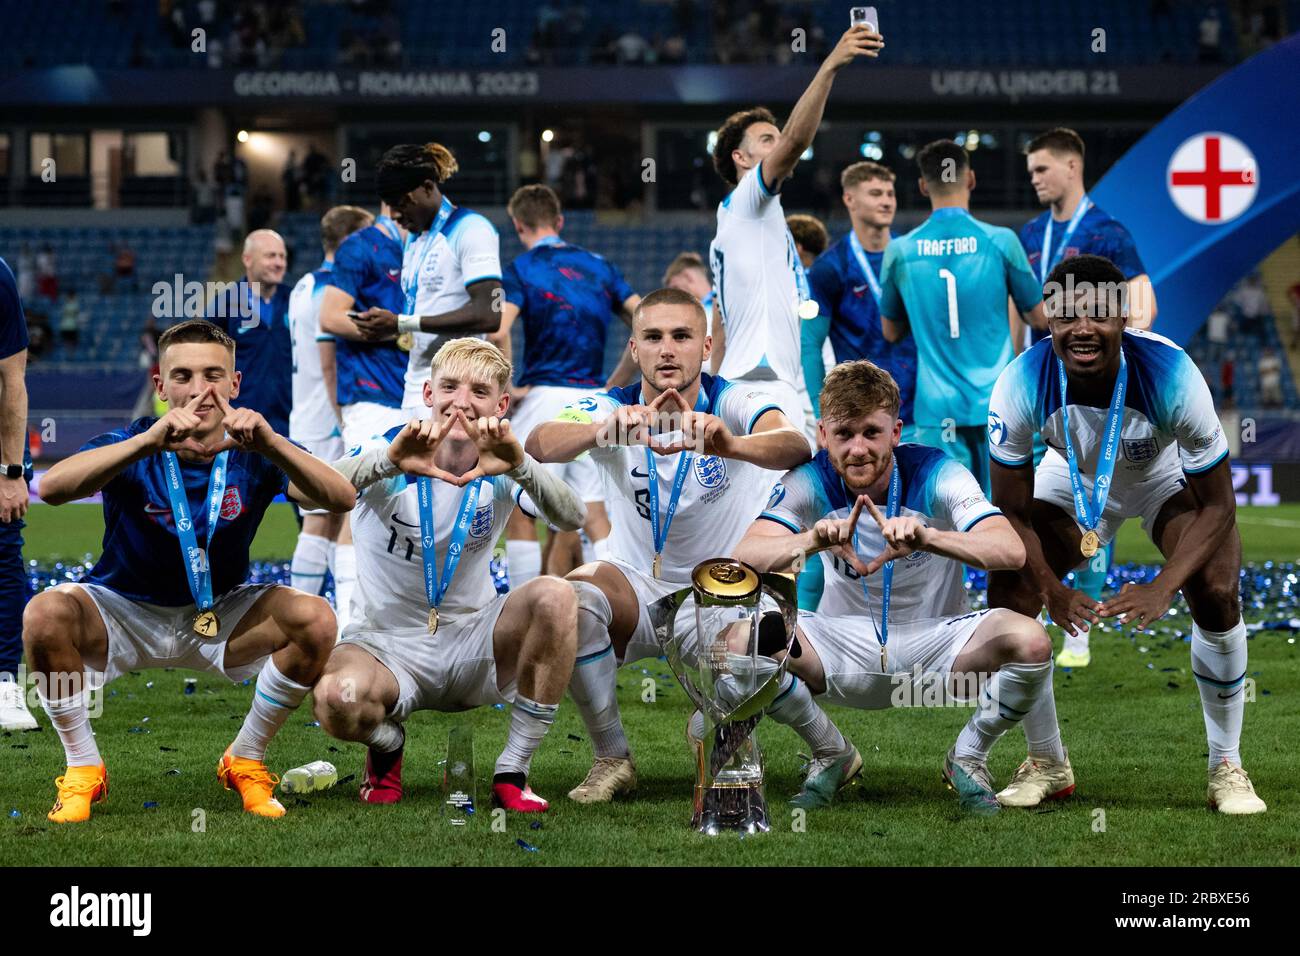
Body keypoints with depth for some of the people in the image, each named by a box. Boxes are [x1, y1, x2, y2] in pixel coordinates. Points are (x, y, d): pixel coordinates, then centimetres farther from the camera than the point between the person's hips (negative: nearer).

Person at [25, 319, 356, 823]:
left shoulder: (253, 452, -13)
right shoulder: (132, 447, -18)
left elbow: (341, 498, -29)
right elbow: (51, 487, -39)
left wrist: (270, 444, -48)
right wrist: (149, 442, -53)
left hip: (218, 619, 2)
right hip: (123, 613, -2)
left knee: (315, 619, -24)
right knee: (45, 614, -32)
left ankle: (245, 762, -1)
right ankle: (84, 769, -8)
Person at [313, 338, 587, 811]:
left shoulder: (501, 469, -4)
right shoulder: (392, 452, -11)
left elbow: (571, 517, -24)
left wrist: (520, 466, -45)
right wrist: (387, 461, -51)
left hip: (471, 646, 2)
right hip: (386, 645, -2)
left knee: (555, 596, -27)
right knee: (338, 699, -37)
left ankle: (512, 773, -15)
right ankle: (386, 743, 5)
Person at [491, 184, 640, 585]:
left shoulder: (521, 269, -2)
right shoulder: (598, 266, 13)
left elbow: (497, 331, -18)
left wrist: (505, 388, -8)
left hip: (545, 396, -5)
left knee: (520, 512, 1)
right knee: (594, 514, 9)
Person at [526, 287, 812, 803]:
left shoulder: (734, 403, -13)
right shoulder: (613, 410, -8)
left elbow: (794, 445, -35)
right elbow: (539, 445, -29)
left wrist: (730, 445, -58)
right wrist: (605, 430, -52)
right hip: (638, 588, 2)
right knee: (575, 593, -32)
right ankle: (612, 759, -12)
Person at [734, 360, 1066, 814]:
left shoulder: (936, 474, -17)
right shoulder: (810, 482, -12)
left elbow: (1011, 551, -32)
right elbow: (745, 556, -27)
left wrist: (927, 537, -51)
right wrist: (812, 541, -49)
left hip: (936, 641, -1)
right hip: (847, 648, 1)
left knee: (1028, 640, -31)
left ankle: (968, 758, -1)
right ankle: (831, 755, 2)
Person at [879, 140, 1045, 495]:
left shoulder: (900, 251, 1)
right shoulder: (1000, 242, -4)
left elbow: (891, 332, 14)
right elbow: (1040, 318, 5)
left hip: (937, 410, 1)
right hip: (998, 401, -1)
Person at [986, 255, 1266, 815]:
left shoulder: (1172, 376, -37)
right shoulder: (1020, 386, -33)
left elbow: (1216, 505, -27)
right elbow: (1013, 511, -19)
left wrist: (1161, 590, -40)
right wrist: (1052, 592, -34)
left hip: (1168, 479, -2)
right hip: (1073, 479, 2)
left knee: (1216, 593, -24)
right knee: (1007, 599, -13)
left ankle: (1227, 768, -5)